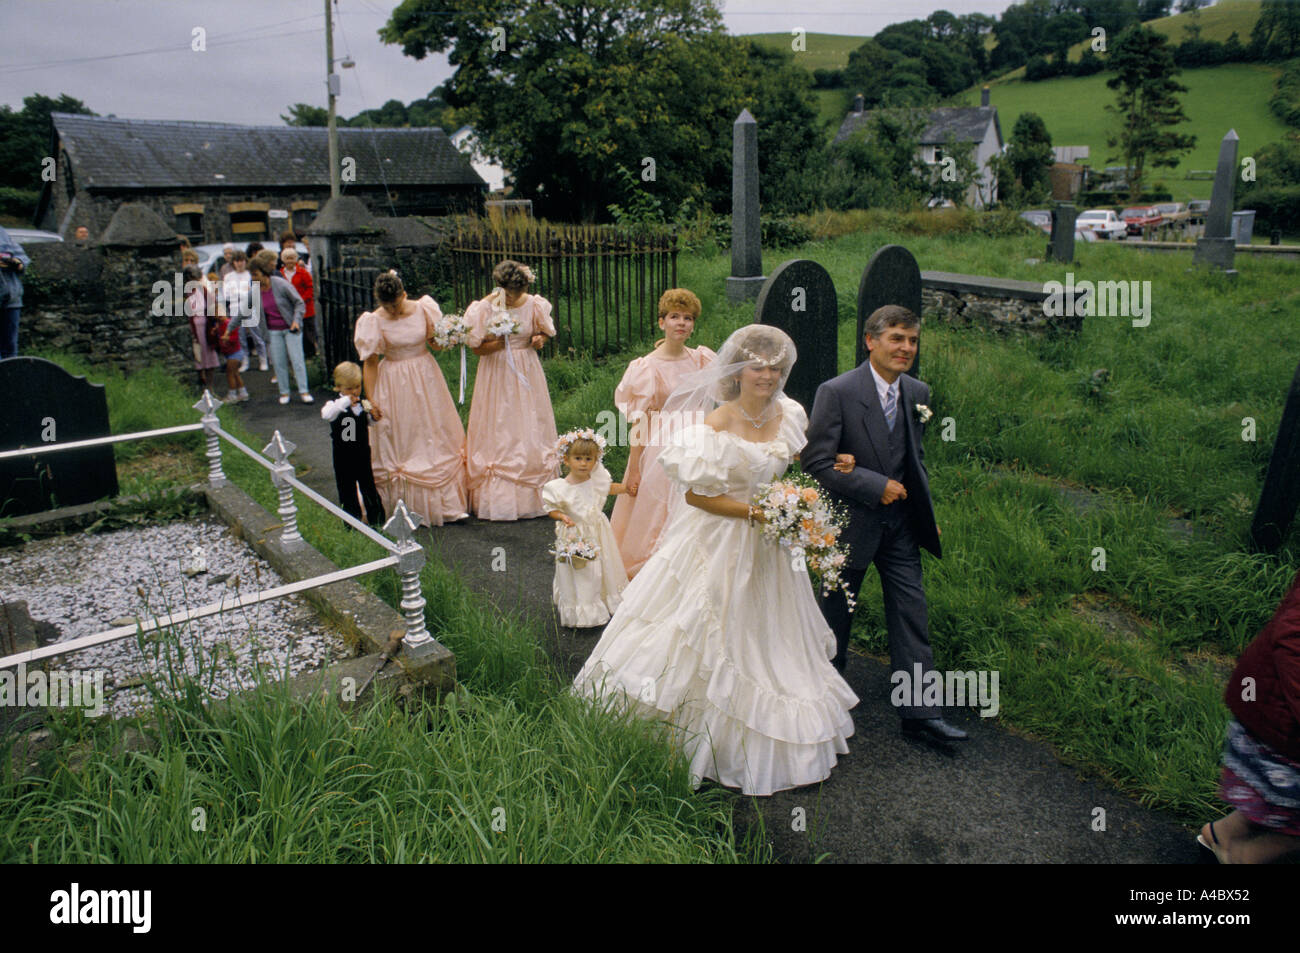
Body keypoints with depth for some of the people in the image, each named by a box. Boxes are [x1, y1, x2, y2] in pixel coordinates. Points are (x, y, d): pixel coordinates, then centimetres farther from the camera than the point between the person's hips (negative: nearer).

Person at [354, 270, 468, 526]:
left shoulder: (422, 309, -4)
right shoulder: (375, 321, -10)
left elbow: (436, 343, 7)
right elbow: (370, 362, -6)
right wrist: (370, 399, -9)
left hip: (426, 378, 3)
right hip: (395, 383, -3)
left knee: (436, 436, 8)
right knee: (399, 443, 1)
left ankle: (444, 503, 19)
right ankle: (409, 507, 12)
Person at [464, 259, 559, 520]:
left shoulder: (533, 304, -3)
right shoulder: (484, 308, -10)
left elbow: (545, 332, 13)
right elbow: (478, 348, -7)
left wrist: (538, 340, -10)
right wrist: (501, 342, -24)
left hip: (526, 372, 2)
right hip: (497, 374, -2)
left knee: (530, 433, 4)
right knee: (498, 436, 0)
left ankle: (533, 498, 15)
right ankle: (498, 499, 8)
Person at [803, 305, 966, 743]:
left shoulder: (918, 393, 3)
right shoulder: (836, 392, -16)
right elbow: (817, 463, -19)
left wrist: (926, 512, 11)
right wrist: (875, 487, -20)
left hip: (901, 523, 5)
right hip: (852, 521, -4)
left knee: (911, 612, 5)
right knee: (837, 609, 13)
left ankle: (919, 711, 15)